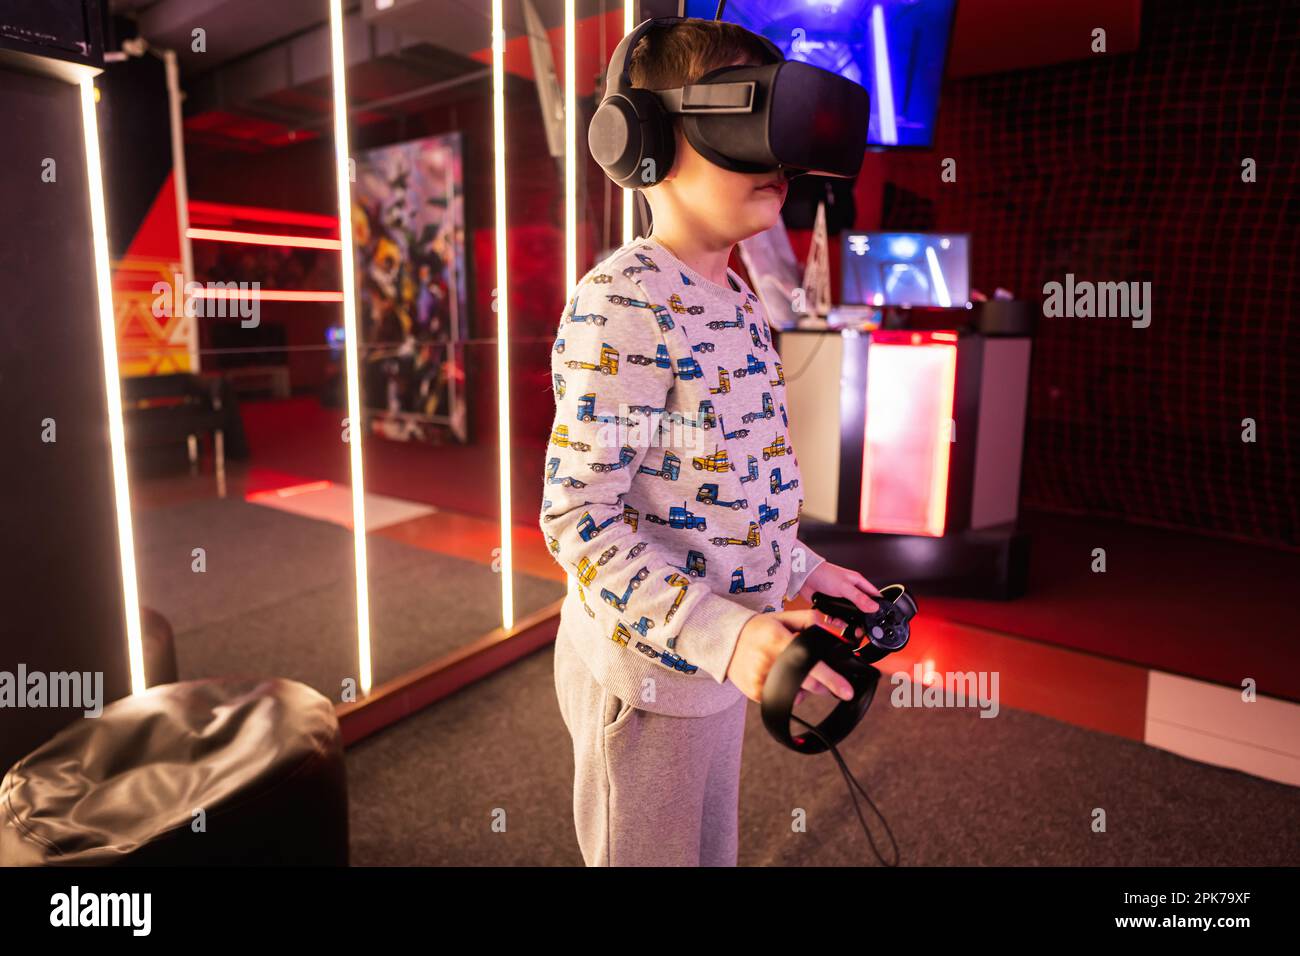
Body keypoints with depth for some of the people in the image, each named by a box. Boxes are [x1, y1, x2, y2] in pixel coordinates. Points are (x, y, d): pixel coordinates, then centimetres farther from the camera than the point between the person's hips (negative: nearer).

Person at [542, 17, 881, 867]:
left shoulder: (739, 302, 8)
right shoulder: (621, 302, -21)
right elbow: (579, 516, -24)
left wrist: (803, 570, 14)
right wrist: (722, 631, -31)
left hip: (723, 657, 9)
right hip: (648, 667, -8)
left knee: (713, 851, 27)